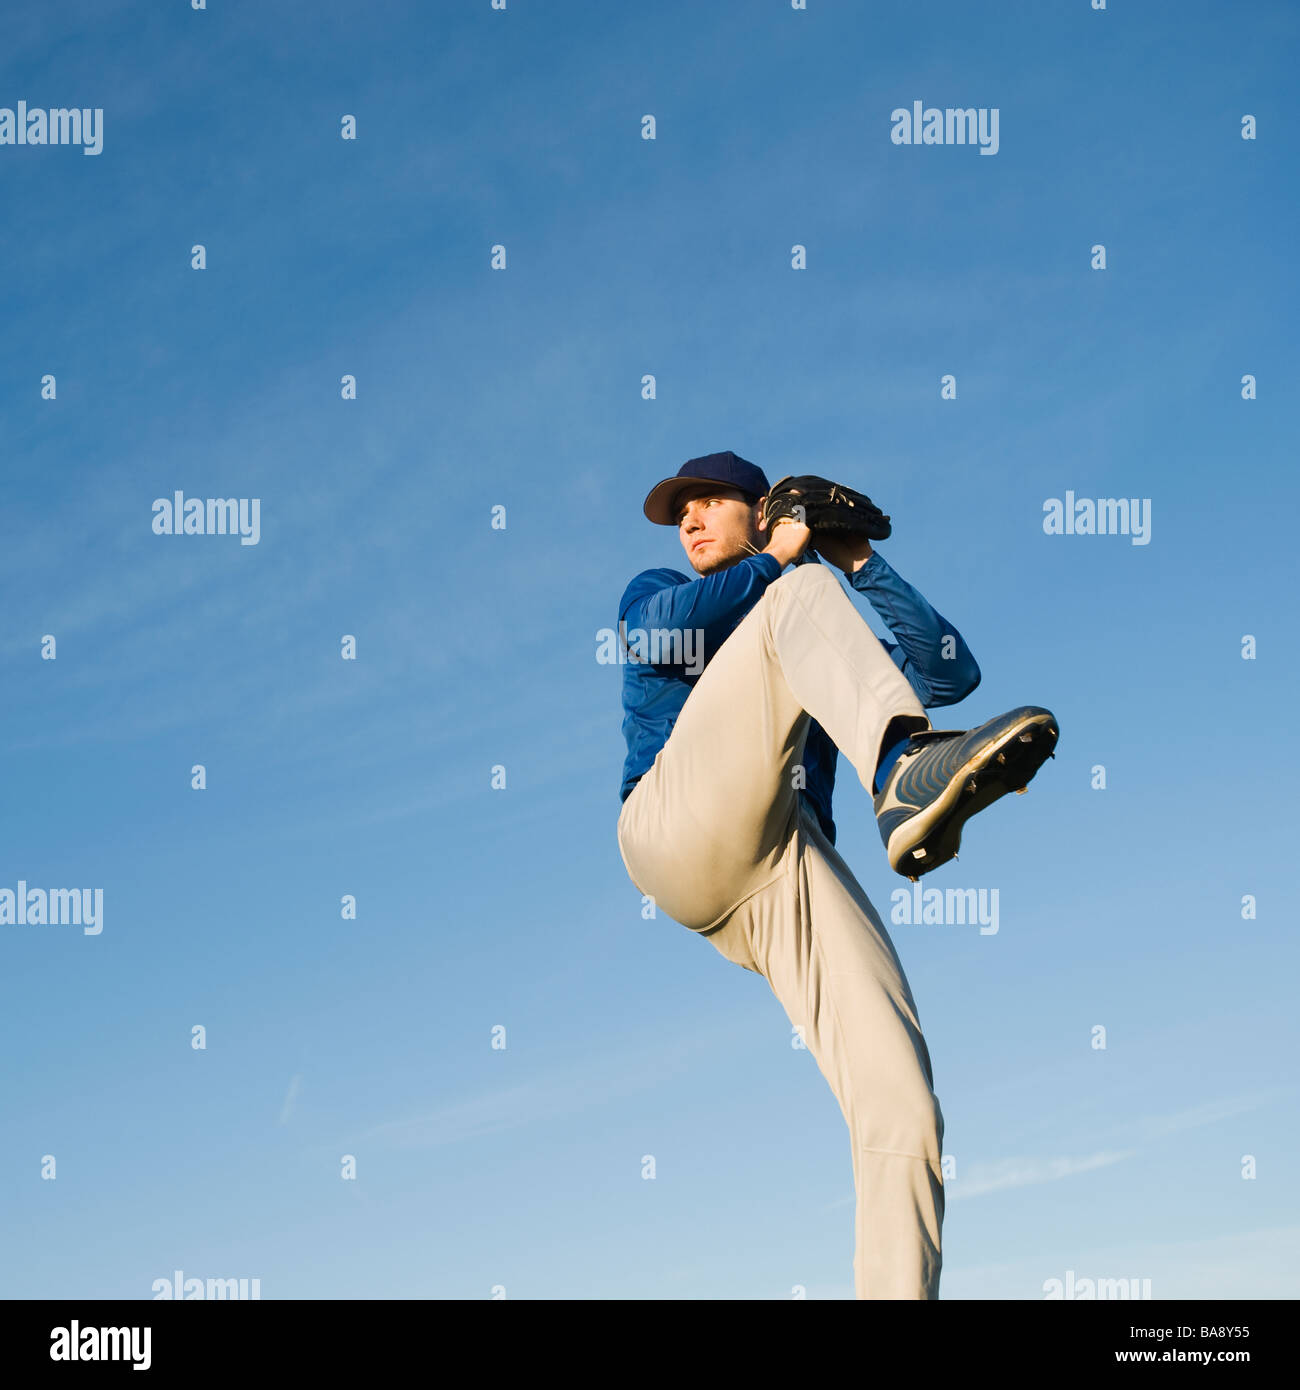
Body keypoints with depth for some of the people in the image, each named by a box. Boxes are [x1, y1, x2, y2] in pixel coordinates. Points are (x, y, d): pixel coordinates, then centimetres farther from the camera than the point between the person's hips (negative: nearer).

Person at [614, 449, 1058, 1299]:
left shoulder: (837, 654, 36)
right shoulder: (658, 593, 31)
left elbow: (952, 671, 20)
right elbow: (661, 630, 4)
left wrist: (864, 568, 18)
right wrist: (782, 559, 9)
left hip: (797, 870, 2)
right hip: (679, 830, -2)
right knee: (805, 596, -19)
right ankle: (905, 775, -47)